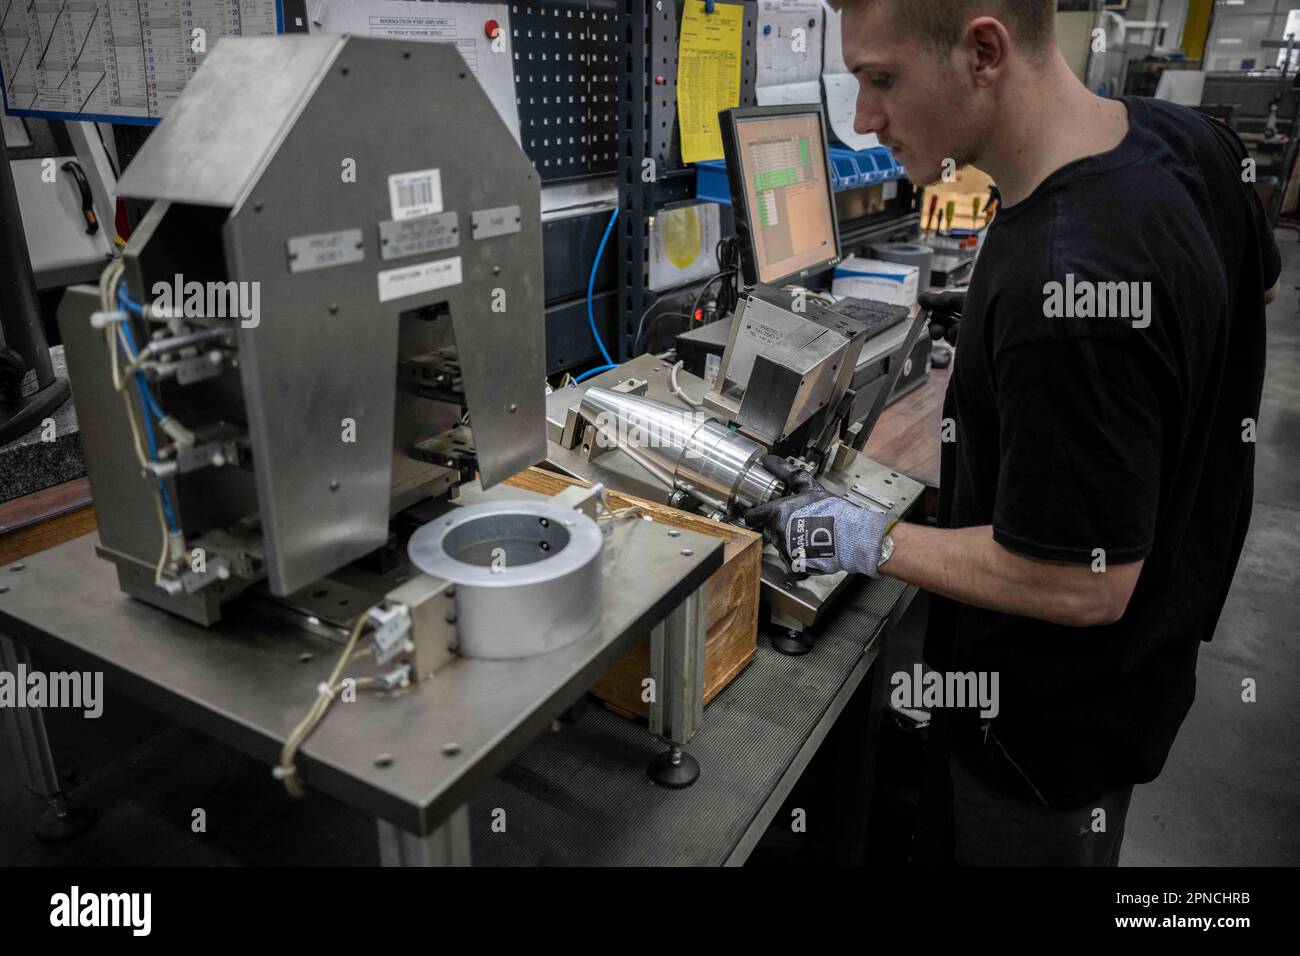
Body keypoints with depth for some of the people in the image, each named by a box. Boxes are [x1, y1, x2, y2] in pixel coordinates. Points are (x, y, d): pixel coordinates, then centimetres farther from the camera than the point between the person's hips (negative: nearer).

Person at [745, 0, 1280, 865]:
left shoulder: (1060, 286, -39)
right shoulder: (1193, 138, -8)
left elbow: (1082, 588, -30)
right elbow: (1258, 284, 13)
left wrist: (868, 542, -19)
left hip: (1058, 718, -8)